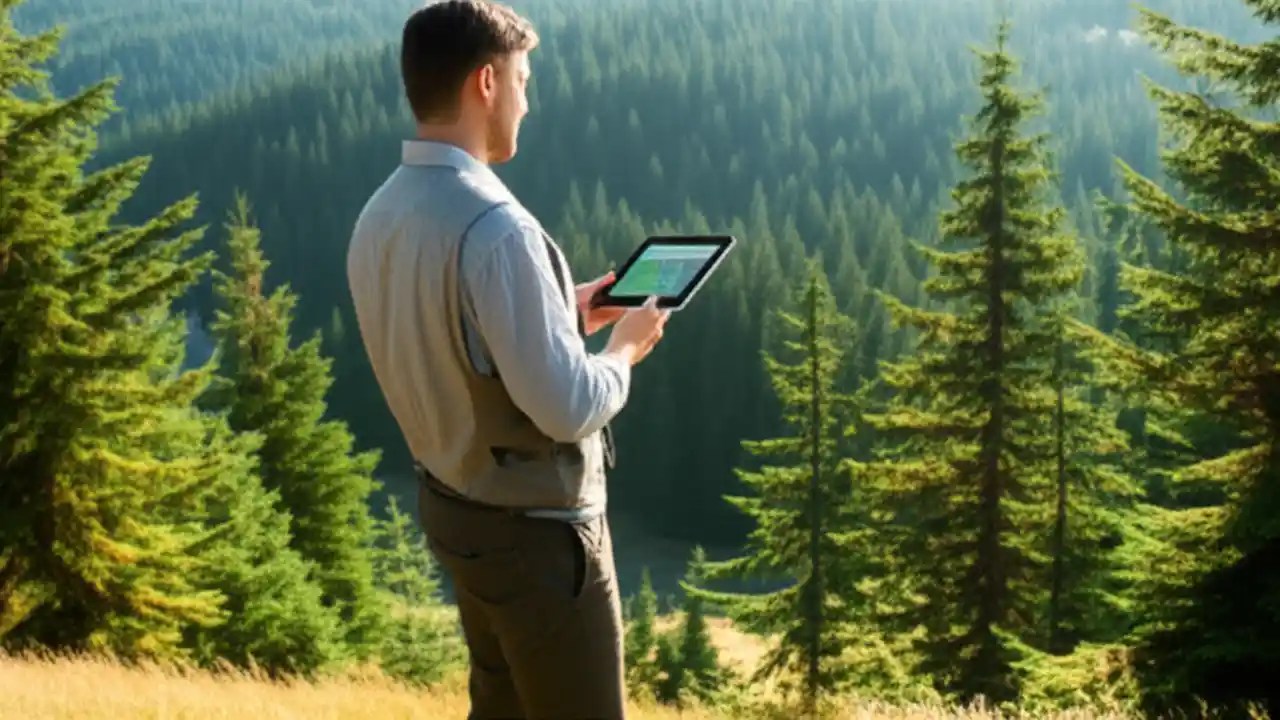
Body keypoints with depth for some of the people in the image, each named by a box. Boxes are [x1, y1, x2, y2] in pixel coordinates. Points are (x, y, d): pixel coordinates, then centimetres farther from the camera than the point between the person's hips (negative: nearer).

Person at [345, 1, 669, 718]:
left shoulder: (380, 217, -1)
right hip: (535, 526, -8)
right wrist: (626, 345, -7)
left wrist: (563, 315, 12)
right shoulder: (494, 227, -28)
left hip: (452, 505, 8)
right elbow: (567, 409, -27)